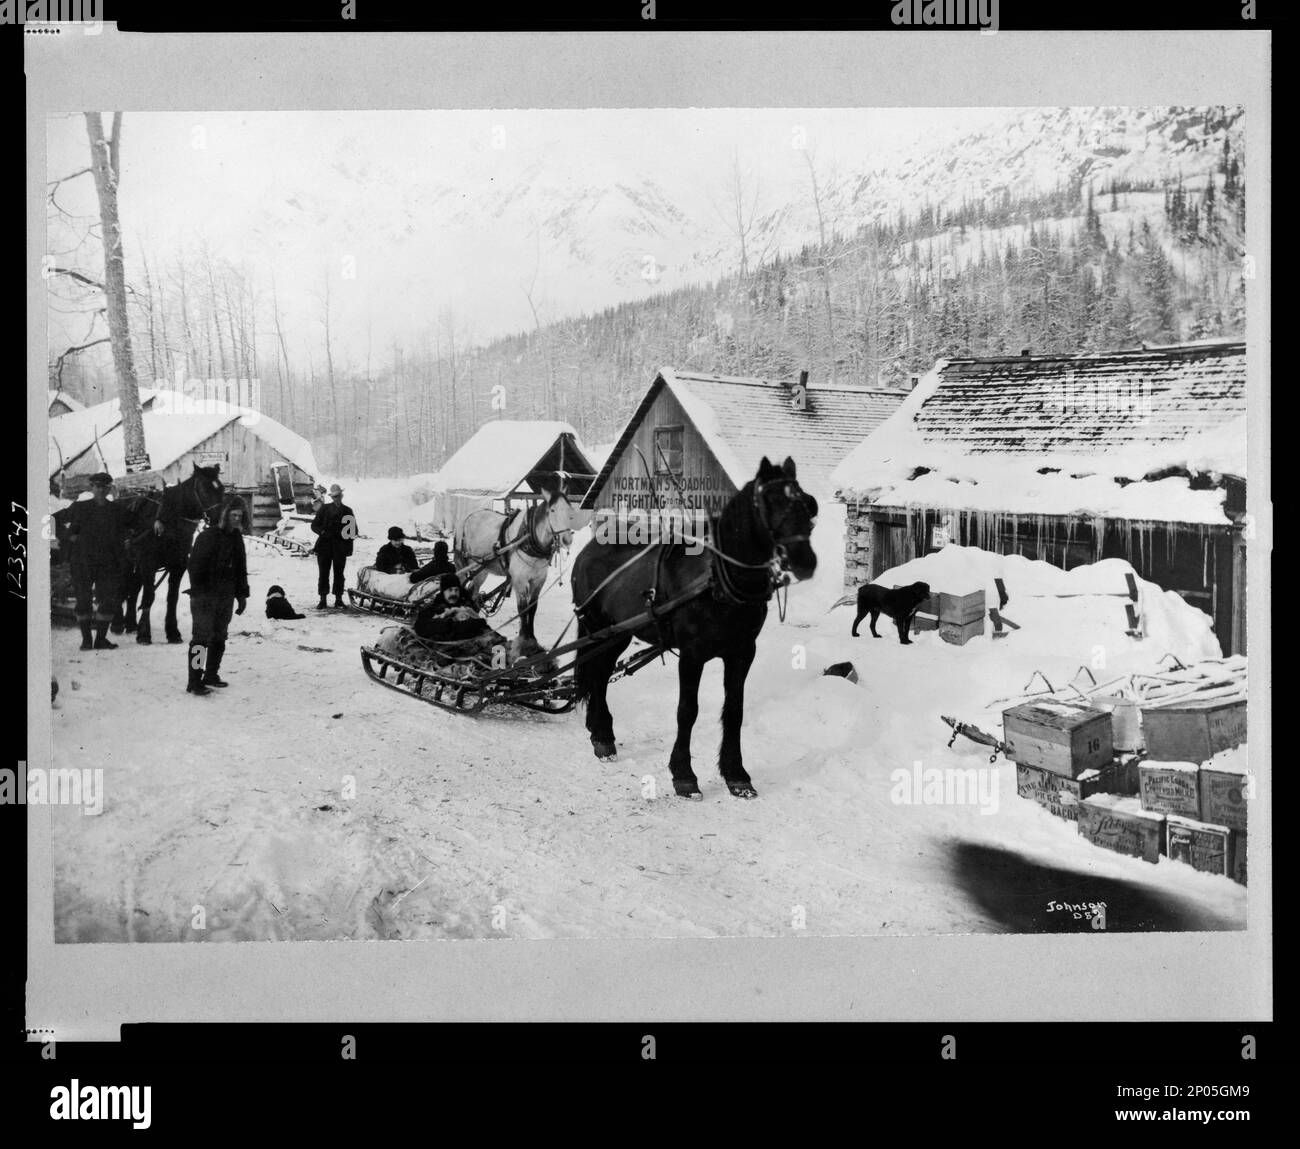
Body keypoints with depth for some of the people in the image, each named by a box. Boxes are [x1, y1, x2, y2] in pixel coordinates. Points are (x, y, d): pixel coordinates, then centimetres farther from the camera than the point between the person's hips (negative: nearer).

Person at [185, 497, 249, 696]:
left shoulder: (237, 538, 12)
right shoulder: (207, 537, -10)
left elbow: (241, 569, 19)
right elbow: (195, 566, -13)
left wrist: (242, 595, 17)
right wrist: (198, 594, -17)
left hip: (226, 597, 7)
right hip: (206, 597, -7)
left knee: (219, 638, 12)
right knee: (201, 638, -9)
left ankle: (211, 675, 25)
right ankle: (195, 681, -8)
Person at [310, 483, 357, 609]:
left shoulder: (347, 511, 7)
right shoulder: (324, 509, 8)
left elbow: (353, 531, 7)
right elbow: (314, 525, 7)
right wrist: (323, 532, -11)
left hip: (340, 547, 0)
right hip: (324, 545, 0)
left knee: (339, 573, 4)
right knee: (323, 573, -1)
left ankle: (338, 598, 12)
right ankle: (323, 600, 2)